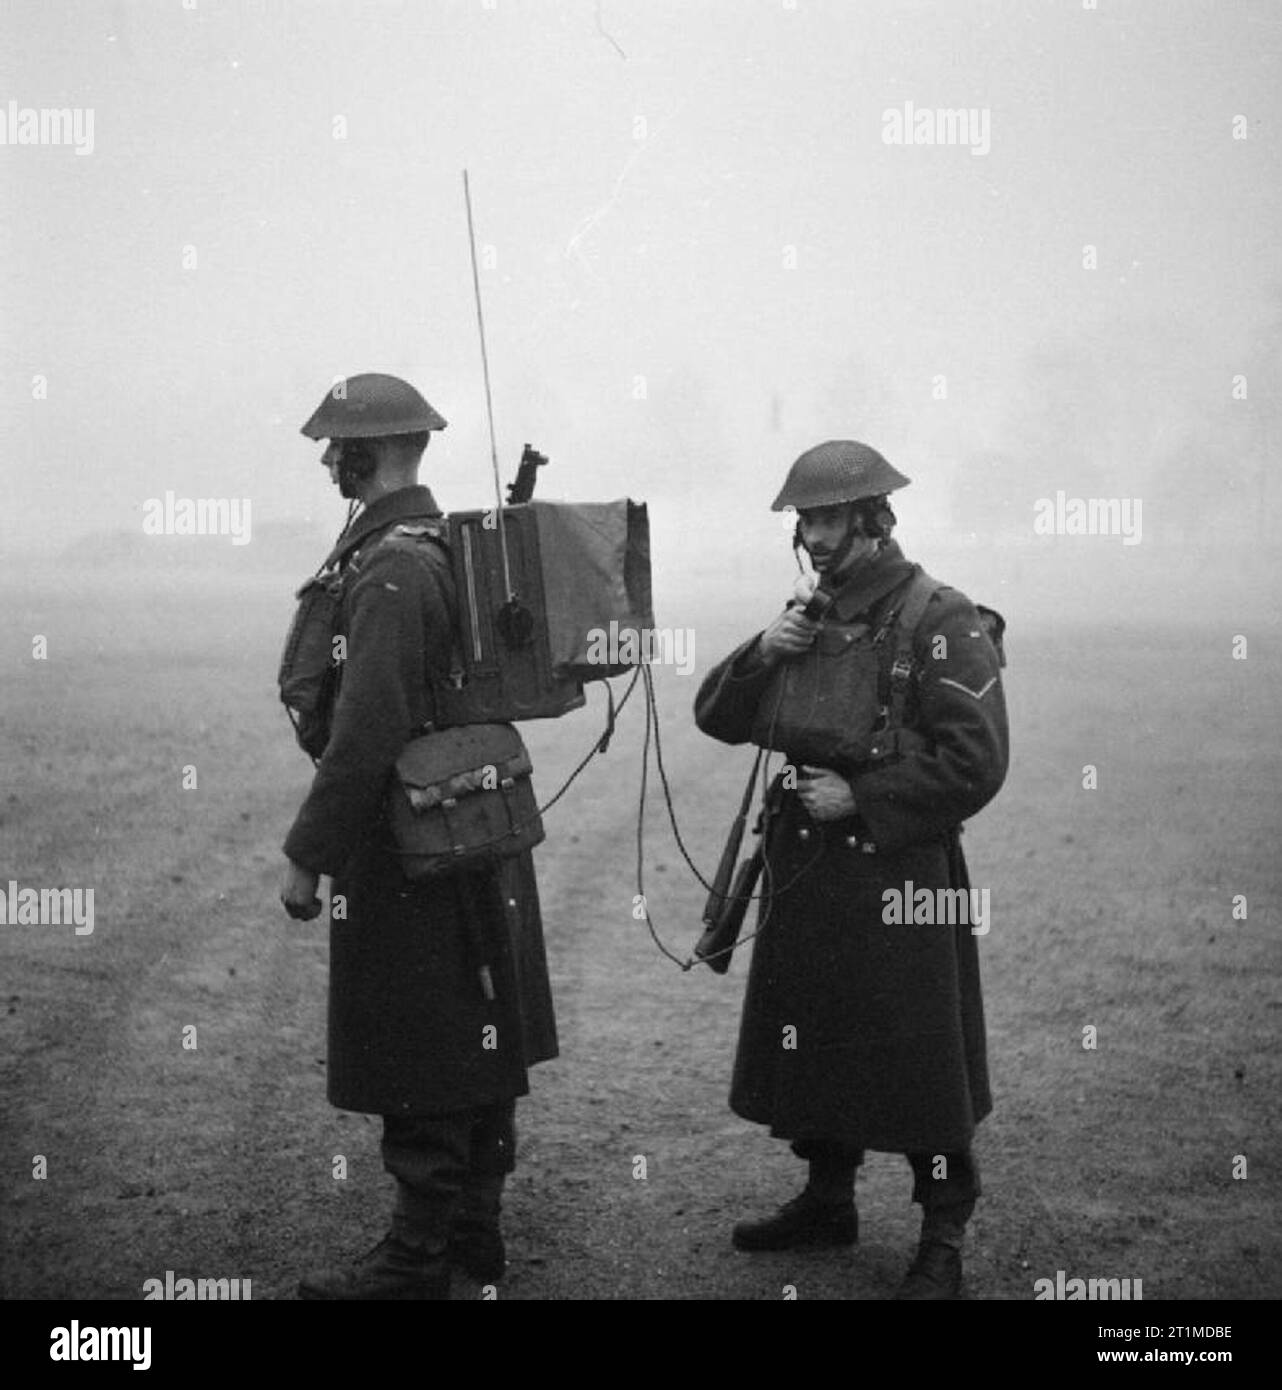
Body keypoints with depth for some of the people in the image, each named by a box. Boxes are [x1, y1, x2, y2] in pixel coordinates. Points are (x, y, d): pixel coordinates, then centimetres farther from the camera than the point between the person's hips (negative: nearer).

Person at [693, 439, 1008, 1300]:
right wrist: (761, 656, -5)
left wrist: (859, 797, -17)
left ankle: (944, 1240, 12)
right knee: (811, 1045, 16)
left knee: (919, 1062, 0)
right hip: (804, 872, 7)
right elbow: (717, 717, 14)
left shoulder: (942, 623, -12)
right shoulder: (809, 617, 11)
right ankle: (829, 1200, 33)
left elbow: (975, 764, -17)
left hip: (899, 876, -7)